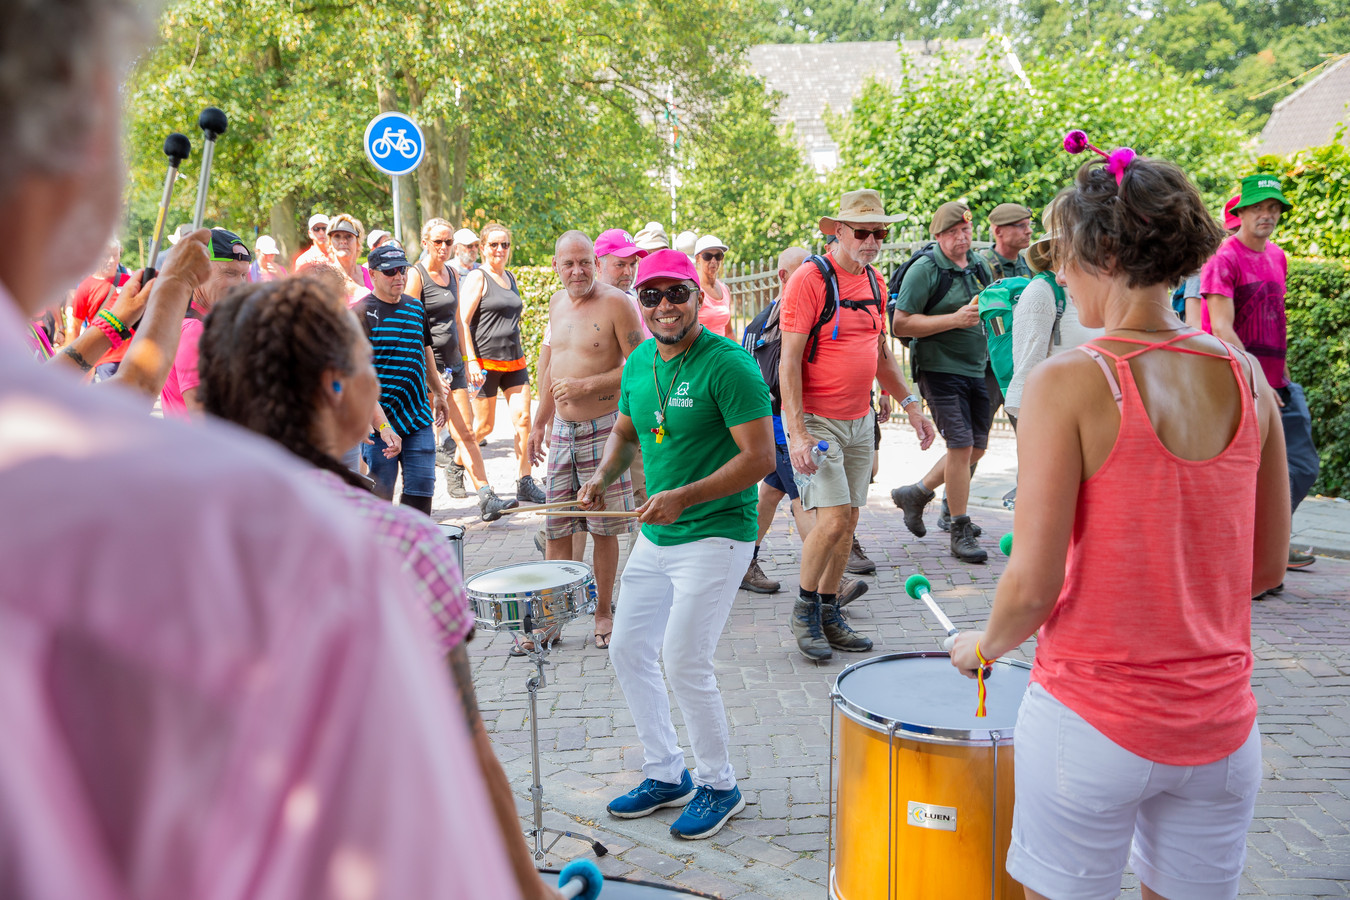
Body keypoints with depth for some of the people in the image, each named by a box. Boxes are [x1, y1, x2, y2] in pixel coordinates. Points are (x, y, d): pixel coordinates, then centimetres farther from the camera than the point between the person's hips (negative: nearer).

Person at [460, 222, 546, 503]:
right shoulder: (477, 277, -6)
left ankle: (525, 484, 0)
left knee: (523, 418, -3)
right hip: (486, 362, -6)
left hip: (515, 361, 6)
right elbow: (462, 322, -12)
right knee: (484, 426, 0)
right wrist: (471, 361, -19)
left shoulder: (510, 277, 16)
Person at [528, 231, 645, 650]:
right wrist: (539, 423, 21)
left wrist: (587, 386, -18)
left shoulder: (616, 303, -9)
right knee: (556, 528, 7)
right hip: (562, 431, 6)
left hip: (603, 430, -6)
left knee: (604, 528, 3)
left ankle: (603, 612, 17)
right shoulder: (556, 304, 12)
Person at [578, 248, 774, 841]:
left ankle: (719, 787, 14)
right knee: (627, 652, 11)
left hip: (716, 537, -8)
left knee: (684, 661, -9)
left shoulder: (729, 364, -16)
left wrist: (684, 497, -26)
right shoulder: (639, 362, 6)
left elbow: (761, 458, -20)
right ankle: (666, 774, 29)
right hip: (654, 536, 8)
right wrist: (602, 478, 1)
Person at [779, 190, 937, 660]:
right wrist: (797, 433, -22)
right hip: (816, 419, -7)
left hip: (860, 419, 7)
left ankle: (829, 614, 20)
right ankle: (804, 609, 9)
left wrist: (910, 404, 12)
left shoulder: (875, 282, 11)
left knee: (848, 520, 8)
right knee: (833, 518, -12)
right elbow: (789, 360, -15)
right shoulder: (809, 280, -12)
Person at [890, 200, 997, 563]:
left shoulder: (979, 265, 13)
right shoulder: (924, 270, -10)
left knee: (977, 447, 10)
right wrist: (955, 319, -21)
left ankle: (916, 493, 28)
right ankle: (961, 533, 1)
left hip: (978, 369, 8)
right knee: (961, 445, -10)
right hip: (940, 369, -8)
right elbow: (901, 324, -16)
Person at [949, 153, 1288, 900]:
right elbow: (1266, 567, 7)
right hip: (1220, 721, 5)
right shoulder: (1245, 377, -1)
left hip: (1095, 717, -5)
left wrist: (985, 646, 3)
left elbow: (1033, 585, -16)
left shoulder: (1069, 383, -17)